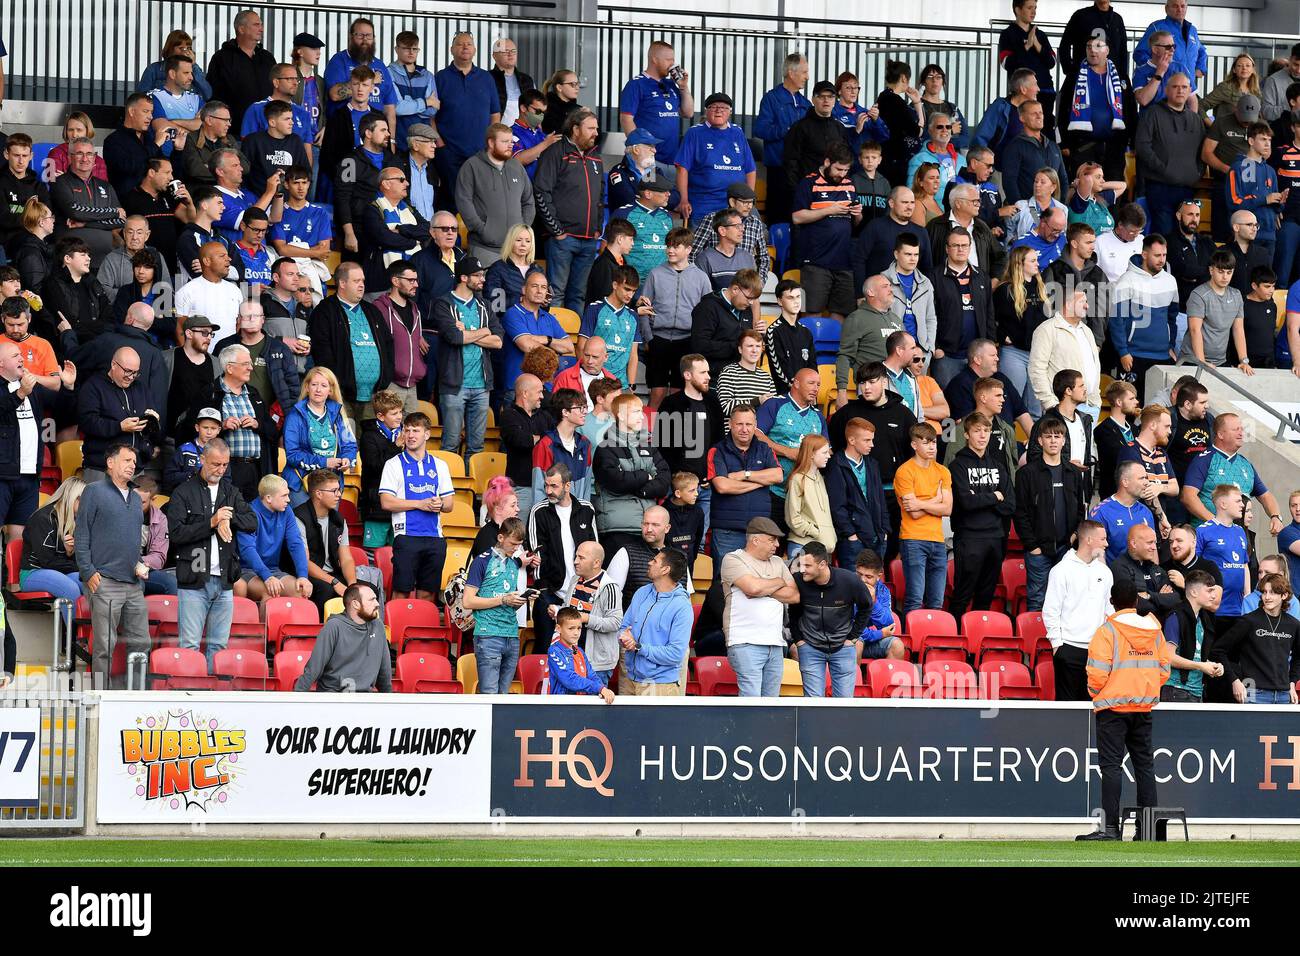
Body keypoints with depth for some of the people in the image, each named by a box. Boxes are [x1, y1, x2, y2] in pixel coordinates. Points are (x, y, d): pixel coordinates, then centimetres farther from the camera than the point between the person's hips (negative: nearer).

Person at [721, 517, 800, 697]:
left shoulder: (777, 563, 19)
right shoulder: (733, 559, 0)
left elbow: (795, 595, 9)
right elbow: (753, 587, -16)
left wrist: (764, 591, -6)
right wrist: (779, 582, 3)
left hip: (775, 644, 7)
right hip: (746, 643, -7)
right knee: (751, 700, -16)